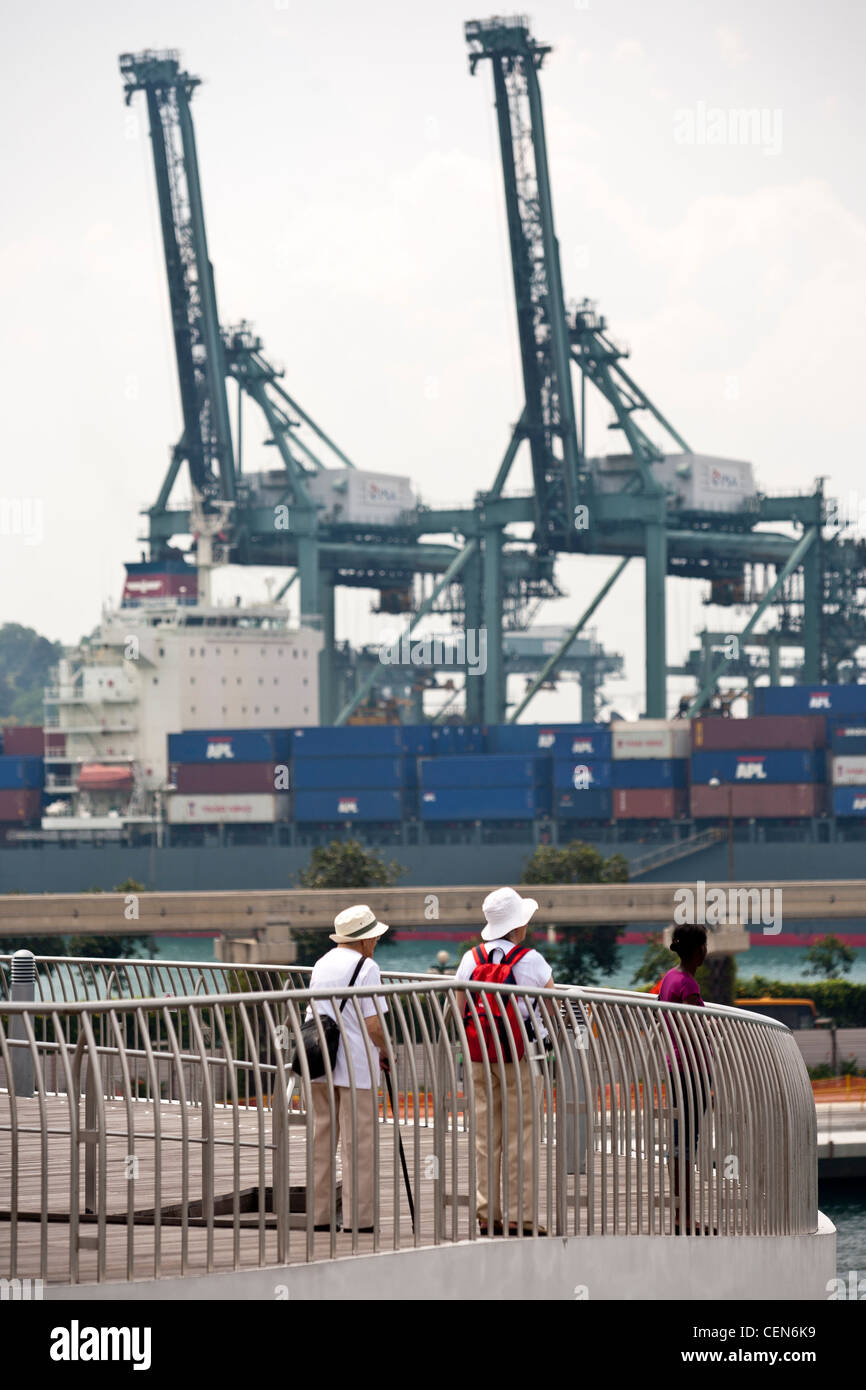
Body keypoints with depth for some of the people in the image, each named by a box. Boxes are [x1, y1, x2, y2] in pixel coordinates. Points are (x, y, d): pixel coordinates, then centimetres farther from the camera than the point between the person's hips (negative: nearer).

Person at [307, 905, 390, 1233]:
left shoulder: (321, 964, 13)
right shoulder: (366, 967, -9)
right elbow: (373, 1024, -14)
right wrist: (386, 1052, 4)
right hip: (355, 1066, -6)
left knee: (321, 1138, 10)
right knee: (358, 1142, -2)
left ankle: (318, 1215, 11)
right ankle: (358, 1217, -3)